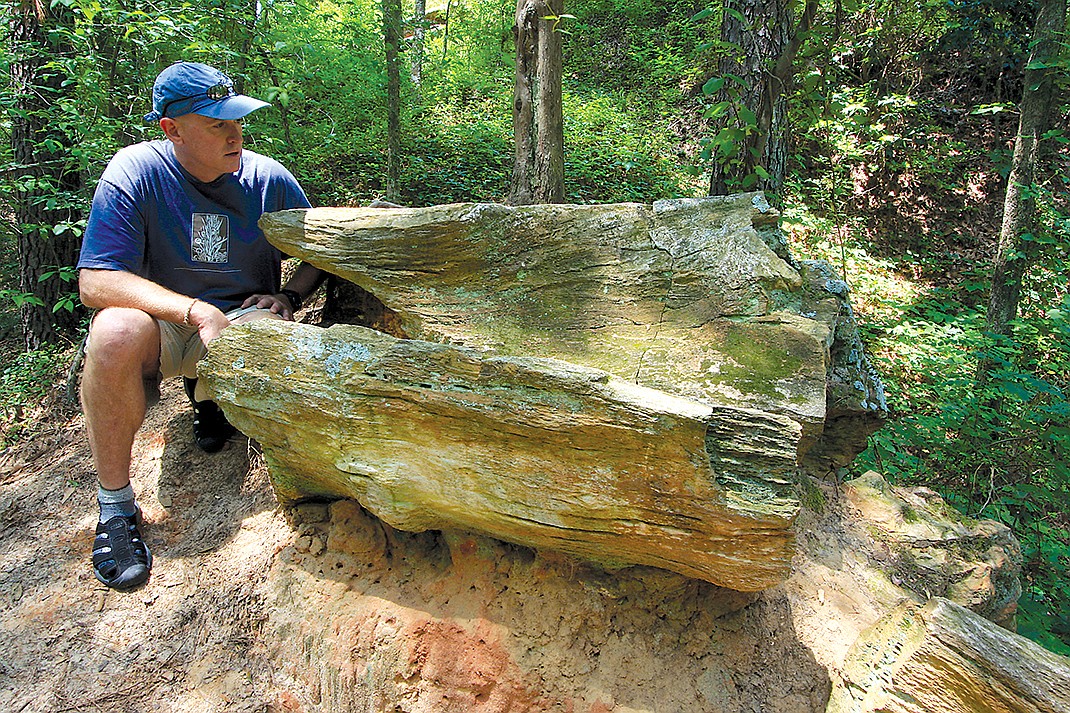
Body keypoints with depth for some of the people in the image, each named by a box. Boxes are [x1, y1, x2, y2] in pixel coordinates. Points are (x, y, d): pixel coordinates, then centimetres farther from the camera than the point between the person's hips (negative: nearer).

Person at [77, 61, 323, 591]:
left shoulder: (268, 178, -5)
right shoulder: (136, 171, -12)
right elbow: (95, 282, -20)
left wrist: (288, 296, -13)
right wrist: (197, 311, -31)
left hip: (247, 319, 2)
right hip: (162, 321, -1)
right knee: (116, 332, -36)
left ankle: (209, 393, 5)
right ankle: (114, 507, -18)